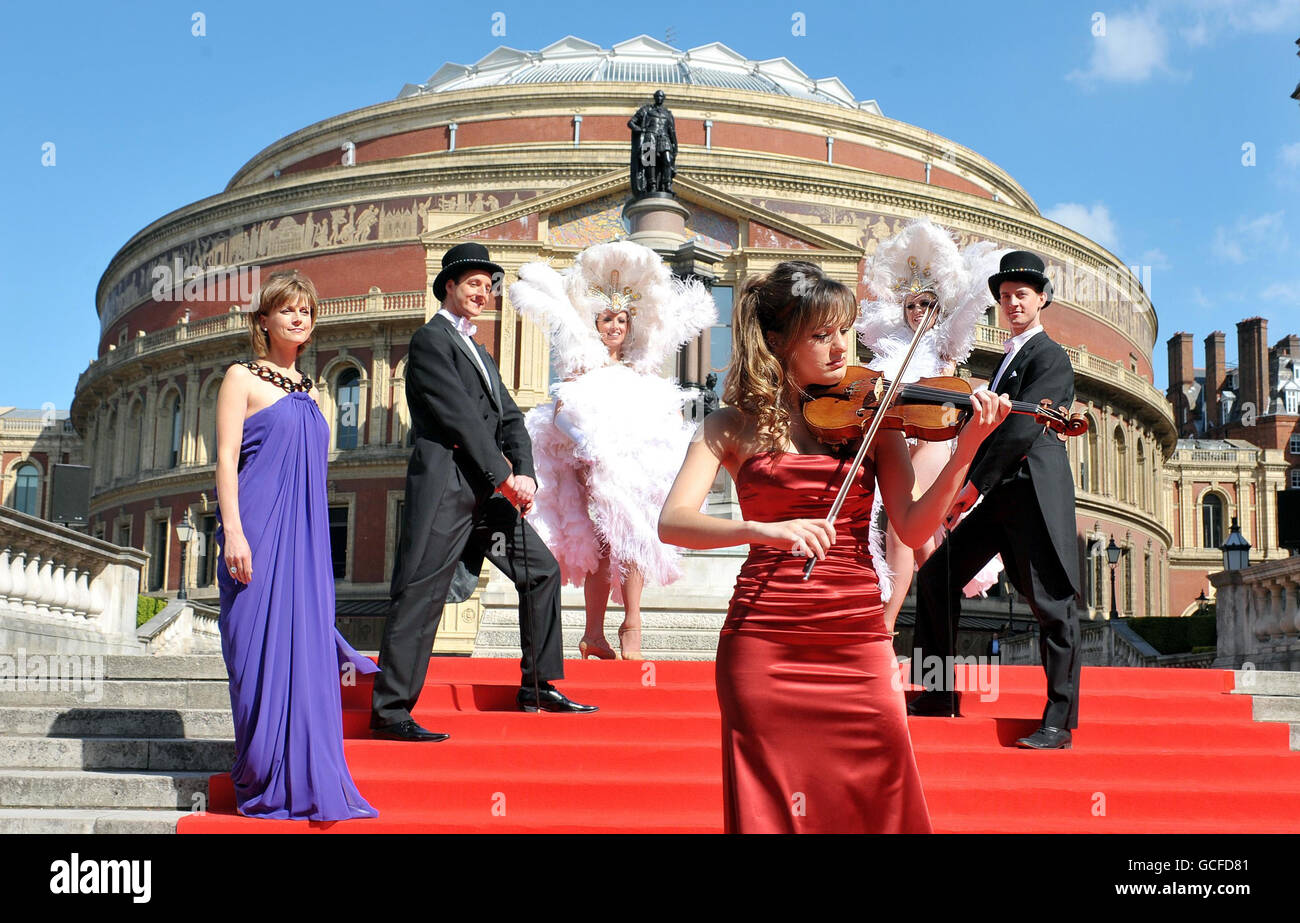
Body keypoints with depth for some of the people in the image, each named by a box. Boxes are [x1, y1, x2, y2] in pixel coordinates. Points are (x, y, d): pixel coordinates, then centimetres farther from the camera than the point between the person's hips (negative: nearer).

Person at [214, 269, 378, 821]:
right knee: (262, 647, -5)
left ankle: (304, 780, 10)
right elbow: (226, 458, -6)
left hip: (306, 535, 6)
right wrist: (233, 531, -16)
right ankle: (264, 781, 2)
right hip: (259, 530, -6)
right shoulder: (243, 378, 2)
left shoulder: (306, 390, 19)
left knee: (306, 647, 3)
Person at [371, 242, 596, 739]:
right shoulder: (431, 340, -2)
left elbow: (509, 418, 16)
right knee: (421, 593, -9)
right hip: (445, 486, -9)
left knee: (541, 570, 11)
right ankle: (390, 709, -7)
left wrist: (524, 473, -2)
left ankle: (537, 686, 20)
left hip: (487, 492, 9)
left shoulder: (480, 354, 26)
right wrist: (504, 477, -13)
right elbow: (461, 417, -12)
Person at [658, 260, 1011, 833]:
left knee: (883, 806, 1)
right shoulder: (734, 425, 3)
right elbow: (672, 522, -11)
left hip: (858, 639, 2)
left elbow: (912, 529, -2)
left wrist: (965, 452, -15)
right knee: (771, 806, 1)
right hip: (764, 641, -1)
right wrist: (765, 529, -27)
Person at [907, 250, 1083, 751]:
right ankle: (937, 696, 13)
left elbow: (1023, 429, -17)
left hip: (1036, 491, -9)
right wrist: (970, 485, 11)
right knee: (936, 576, 5)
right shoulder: (1011, 357, 22)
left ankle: (1059, 722, 4)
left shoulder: (1050, 358, -6)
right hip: (1000, 495, 9)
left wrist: (974, 485, -18)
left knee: (1051, 605, -4)